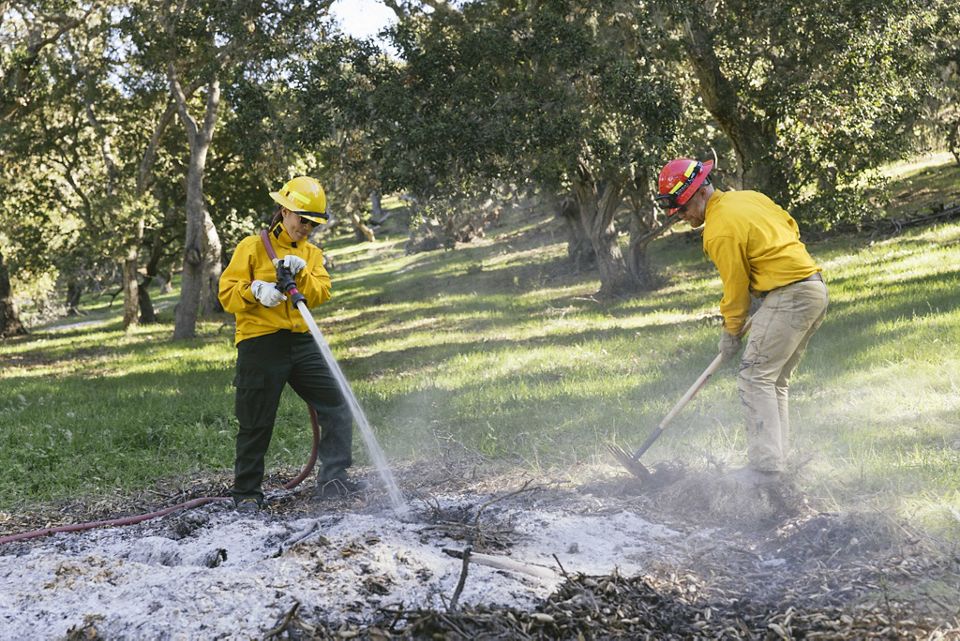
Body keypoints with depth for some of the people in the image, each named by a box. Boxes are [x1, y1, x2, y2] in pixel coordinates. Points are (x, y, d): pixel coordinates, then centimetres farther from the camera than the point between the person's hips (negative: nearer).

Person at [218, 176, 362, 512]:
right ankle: (246, 493, 15)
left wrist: (302, 273, -17)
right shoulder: (252, 247, 1)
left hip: (302, 343, 5)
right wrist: (255, 290, -23)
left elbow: (320, 294, 0)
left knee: (338, 408, -2)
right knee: (256, 424, 2)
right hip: (261, 344, -5)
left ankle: (332, 480, 4)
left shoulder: (313, 254, 15)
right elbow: (227, 293, -5)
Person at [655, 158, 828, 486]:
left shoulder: (719, 231, -14)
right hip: (815, 287, 10)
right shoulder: (749, 197, 12)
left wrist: (731, 332, 6)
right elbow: (791, 227, 22)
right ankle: (777, 461, 14)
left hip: (788, 295, -10)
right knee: (776, 381, 13)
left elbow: (736, 287, -7)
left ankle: (765, 466, -15)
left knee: (755, 378, -10)